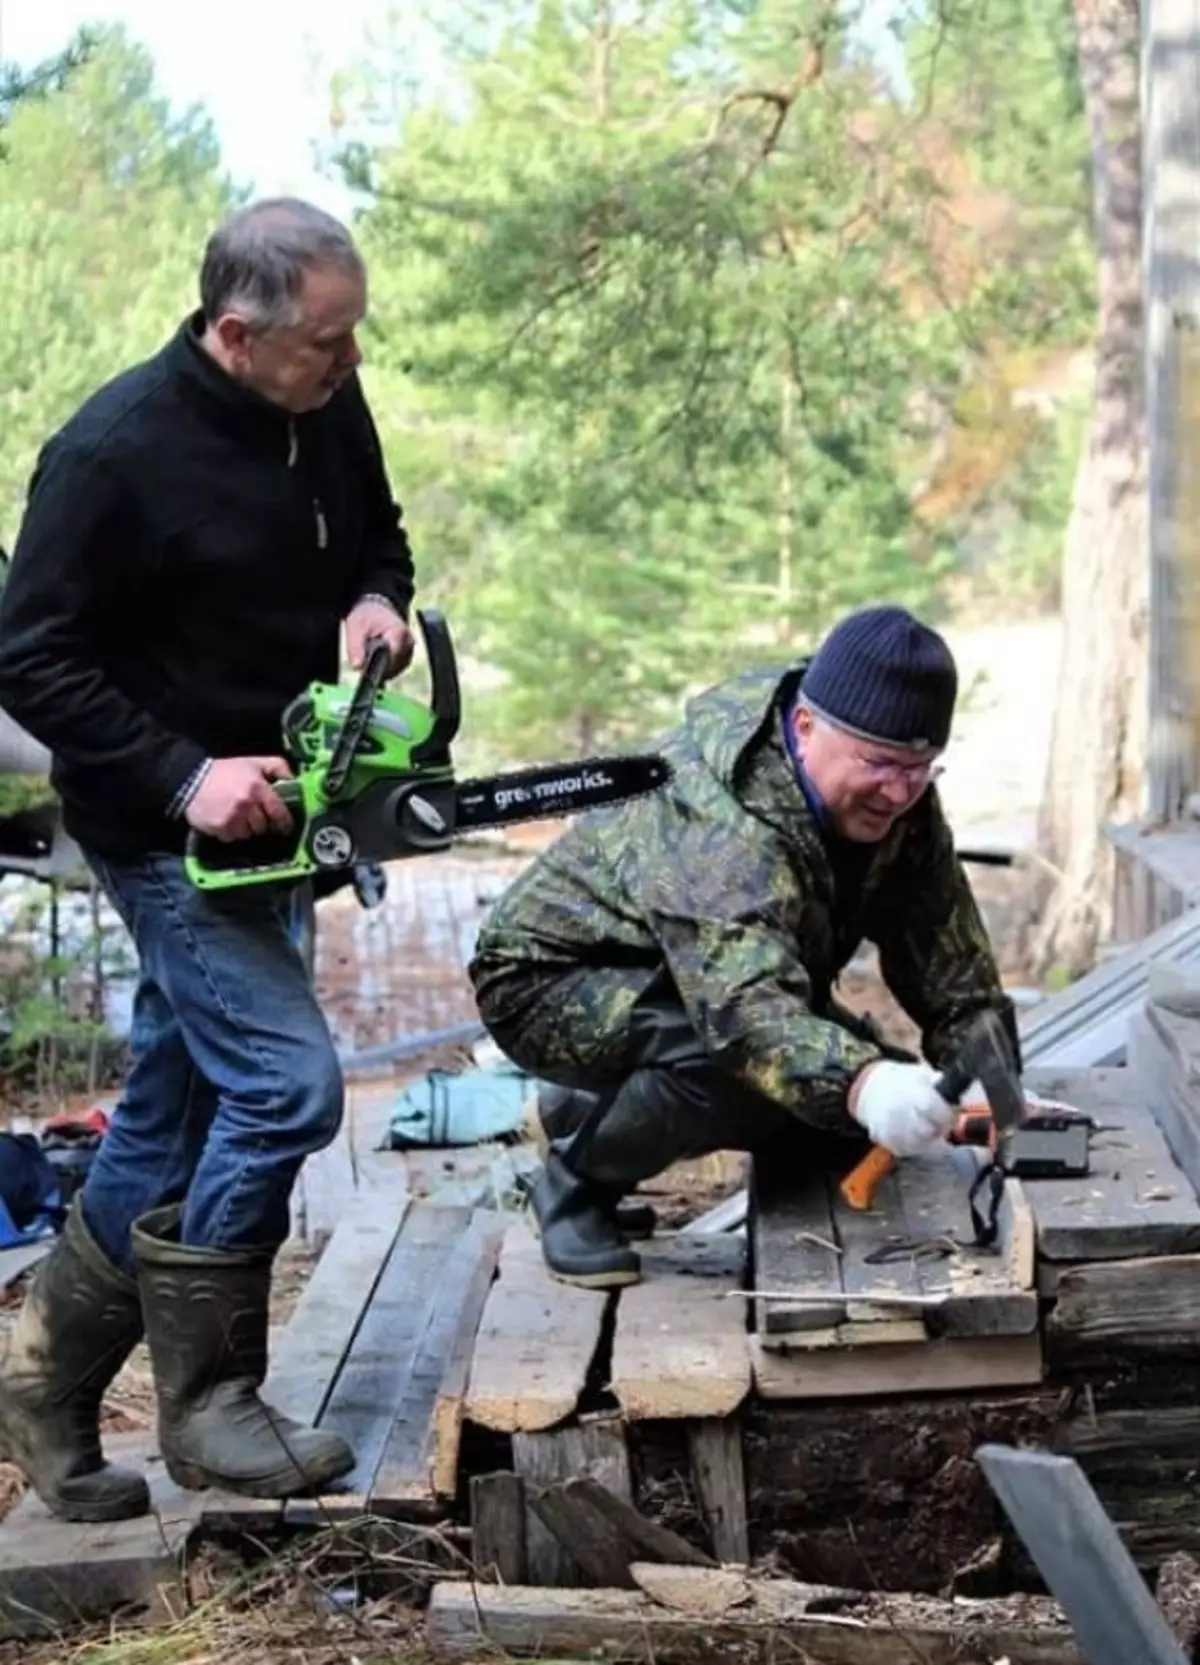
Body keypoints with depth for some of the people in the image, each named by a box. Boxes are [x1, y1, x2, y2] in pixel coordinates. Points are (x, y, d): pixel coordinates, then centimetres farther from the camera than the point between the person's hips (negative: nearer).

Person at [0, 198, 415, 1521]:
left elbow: (377, 533, 18)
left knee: (175, 1116, 12)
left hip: (264, 823, 8)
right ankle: (206, 1401, 1)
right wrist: (185, 778, -23)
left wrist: (375, 598, -5)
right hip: (163, 830, -8)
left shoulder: (329, 412, 0)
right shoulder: (114, 454, -21)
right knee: (286, 1081, -15)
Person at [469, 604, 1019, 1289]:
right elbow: (746, 1005, -51)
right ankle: (578, 1177, -7)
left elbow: (954, 960, -9)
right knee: (737, 1057, -36)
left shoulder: (897, 801, -12)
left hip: (724, 976, 9)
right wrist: (859, 1083, -68)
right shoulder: (720, 820, -38)